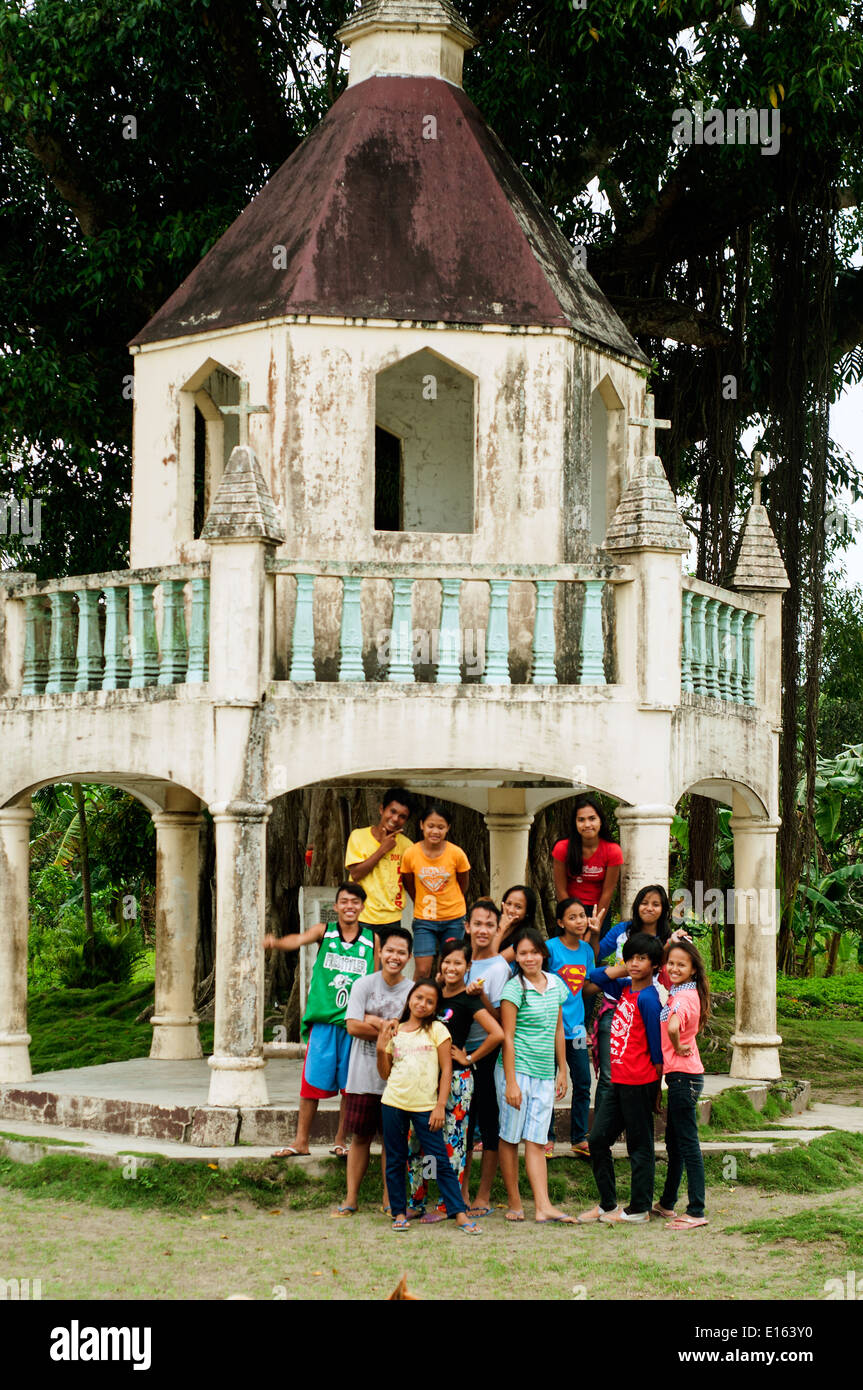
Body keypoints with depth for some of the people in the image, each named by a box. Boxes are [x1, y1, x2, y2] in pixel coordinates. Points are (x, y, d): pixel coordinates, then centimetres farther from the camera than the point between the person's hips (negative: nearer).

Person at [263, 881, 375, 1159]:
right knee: (312, 1081, 0)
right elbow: (300, 939, -16)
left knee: (350, 1085, 5)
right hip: (323, 1020, -1)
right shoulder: (324, 931, 4)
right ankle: (301, 1141, 7)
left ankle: (340, 1141, 18)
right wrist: (276, 943, -38)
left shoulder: (372, 939, 7)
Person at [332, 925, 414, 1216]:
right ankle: (351, 1198, 12)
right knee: (360, 1137, 5)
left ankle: (389, 1199, 17)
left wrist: (375, 1022, -13)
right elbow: (353, 1026, -10)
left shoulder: (413, 991, 1)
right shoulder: (364, 985, 0)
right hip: (363, 1075, 0)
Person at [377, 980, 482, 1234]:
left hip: (425, 1105, -3)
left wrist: (440, 1106, -9)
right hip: (394, 1103, 3)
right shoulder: (395, 1031, 9)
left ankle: (459, 1213, -1)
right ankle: (399, 1212, 17)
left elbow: (446, 1070, -2)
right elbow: (386, 1073, 12)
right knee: (395, 1160, 7)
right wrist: (381, 1048, -4)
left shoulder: (437, 1030, 0)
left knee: (440, 1160, -4)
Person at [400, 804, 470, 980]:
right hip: (424, 920, 0)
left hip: (454, 919, 1)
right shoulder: (410, 855, -12)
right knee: (422, 970, -8)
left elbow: (463, 886, 5)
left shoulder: (457, 854, -12)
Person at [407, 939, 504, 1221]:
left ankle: (447, 1205, 4)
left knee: (452, 1140, -1)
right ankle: (416, 1202, 15)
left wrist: (469, 1058, -11)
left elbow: (497, 1033, -20)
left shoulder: (468, 1000, -8)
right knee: (417, 1138, 7)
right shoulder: (435, 993, 10)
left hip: (456, 1077, -7)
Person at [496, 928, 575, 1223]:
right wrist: (510, 1082, -13)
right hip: (517, 1070, -5)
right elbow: (507, 1037, -10)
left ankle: (543, 1207, -3)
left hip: (544, 1075, 5)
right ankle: (514, 1204, 10)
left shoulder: (555, 985, 9)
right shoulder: (514, 988, -8)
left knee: (536, 1141, 2)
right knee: (510, 1138, 2)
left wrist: (562, 1071, 16)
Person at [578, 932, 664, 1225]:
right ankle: (607, 1204, 21)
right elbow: (595, 976, 24)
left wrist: (655, 1088, -8)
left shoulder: (647, 998, -13)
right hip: (618, 1080, 9)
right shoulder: (625, 989, 10)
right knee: (598, 1140, 11)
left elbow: (656, 1047, -11)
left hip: (638, 1083, -9)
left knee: (639, 1145, 2)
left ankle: (639, 1209, 11)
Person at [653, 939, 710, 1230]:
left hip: (683, 1076, -10)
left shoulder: (683, 997, -18)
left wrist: (677, 1047, -19)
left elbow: (673, 1027, -37)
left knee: (687, 1144, -7)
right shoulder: (683, 993, 11)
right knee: (674, 1142, 19)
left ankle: (696, 1212, -5)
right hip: (681, 1076, 10)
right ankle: (667, 1203, 31)